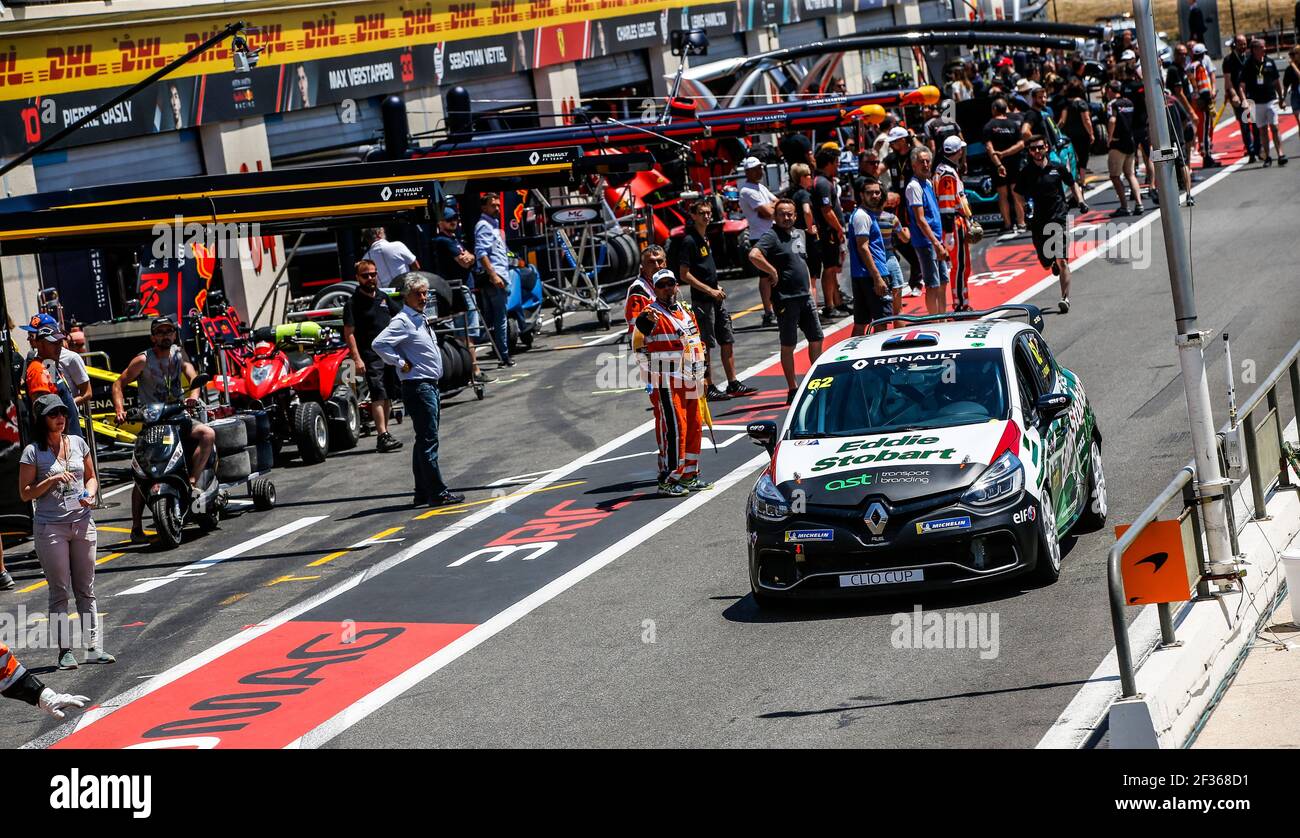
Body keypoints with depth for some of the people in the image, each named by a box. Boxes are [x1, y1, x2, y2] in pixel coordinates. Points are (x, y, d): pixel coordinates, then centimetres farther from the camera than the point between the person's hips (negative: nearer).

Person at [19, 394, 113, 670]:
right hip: (50, 527, -4)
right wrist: (52, 480, -17)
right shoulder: (33, 452, -5)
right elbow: (25, 493, -5)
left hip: (82, 523, 4)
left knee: (86, 590, 6)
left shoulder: (78, 443, 7)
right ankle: (65, 650, 2)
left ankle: (94, 647, 6)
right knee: (60, 592, -1)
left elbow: (91, 477, 17)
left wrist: (90, 494, -3)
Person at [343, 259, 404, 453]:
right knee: (378, 395, -14)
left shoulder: (383, 297, 13)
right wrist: (357, 359, -18)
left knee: (388, 396, 10)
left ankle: (384, 434, 17)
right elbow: (349, 333, -10)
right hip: (370, 356, -7)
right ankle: (383, 436, -18)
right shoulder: (353, 302, -6)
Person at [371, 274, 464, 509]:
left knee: (424, 441, 13)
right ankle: (437, 493, -11)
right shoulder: (402, 321, -14)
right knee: (428, 441, -10)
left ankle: (423, 493, 18)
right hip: (418, 386, -10)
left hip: (430, 385, 10)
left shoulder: (420, 319, 16)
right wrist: (402, 364, -19)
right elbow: (379, 344, -26)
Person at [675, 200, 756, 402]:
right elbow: (684, 274, -16)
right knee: (706, 345, -3)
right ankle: (709, 388, 2)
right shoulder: (688, 241, -13)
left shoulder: (705, 238, 13)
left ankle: (733, 384, 16)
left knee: (728, 341, 10)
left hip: (716, 297, 9)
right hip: (701, 300, -9)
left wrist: (717, 286, 10)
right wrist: (710, 290, -17)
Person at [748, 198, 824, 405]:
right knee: (788, 345, 0)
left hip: (805, 296, 8)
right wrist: (773, 272, -19)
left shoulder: (798, 235, 16)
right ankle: (792, 391, 6)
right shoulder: (772, 236, -10)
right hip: (786, 300, -8)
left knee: (816, 339, 11)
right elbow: (754, 255, -27)